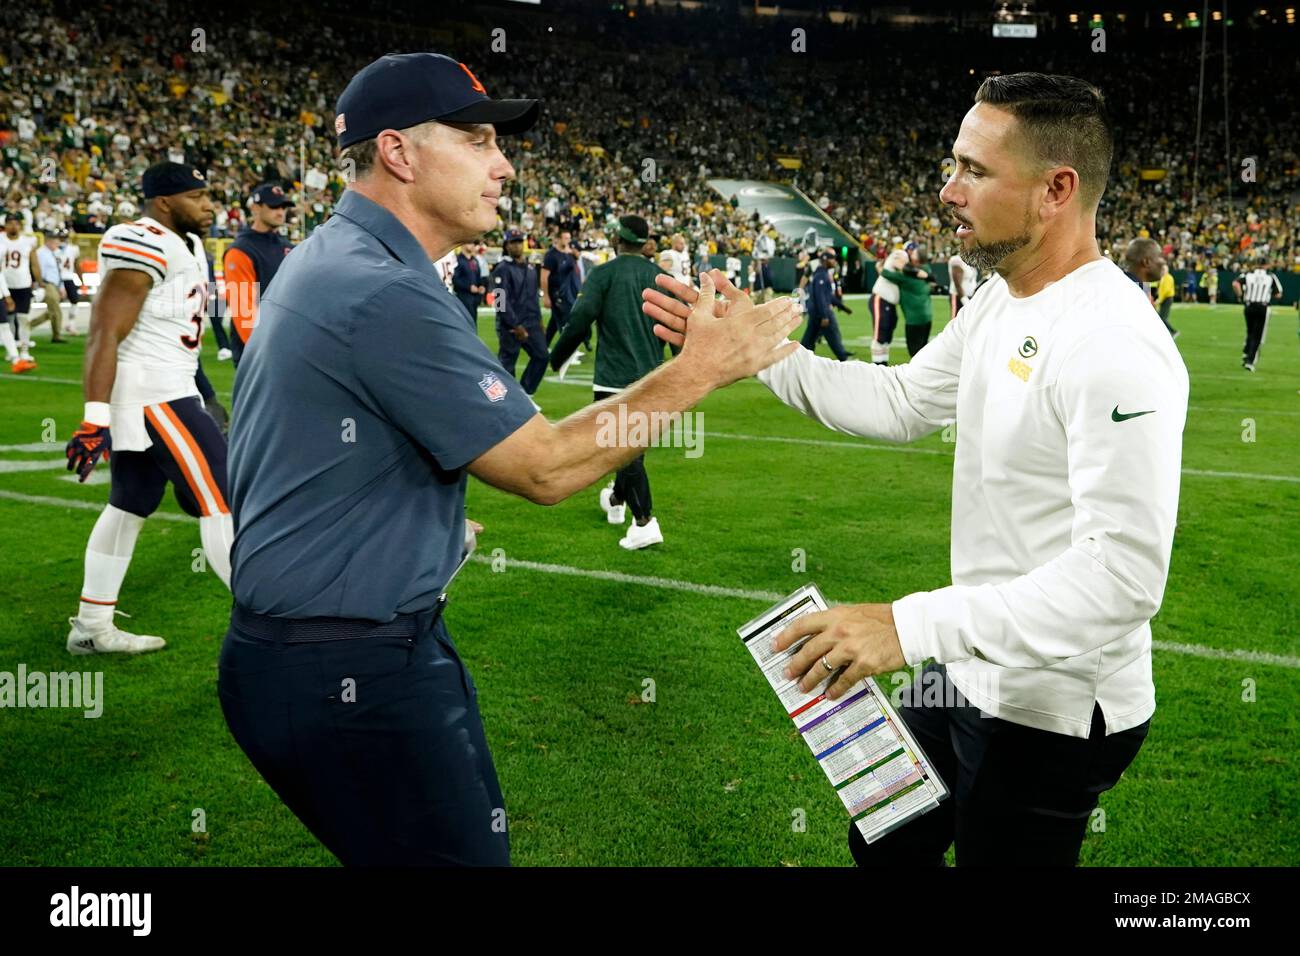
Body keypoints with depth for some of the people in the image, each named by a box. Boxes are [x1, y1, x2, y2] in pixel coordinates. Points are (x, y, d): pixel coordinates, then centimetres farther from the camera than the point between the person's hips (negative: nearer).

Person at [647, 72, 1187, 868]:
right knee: (883, 844, 25)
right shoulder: (1000, 300, 2)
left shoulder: (1115, 348, -28)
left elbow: (1123, 574, -32)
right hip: (970, 671, 9)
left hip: (1053, 717, -9)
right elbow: (903, 401, 13)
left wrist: (912, 626, -37)